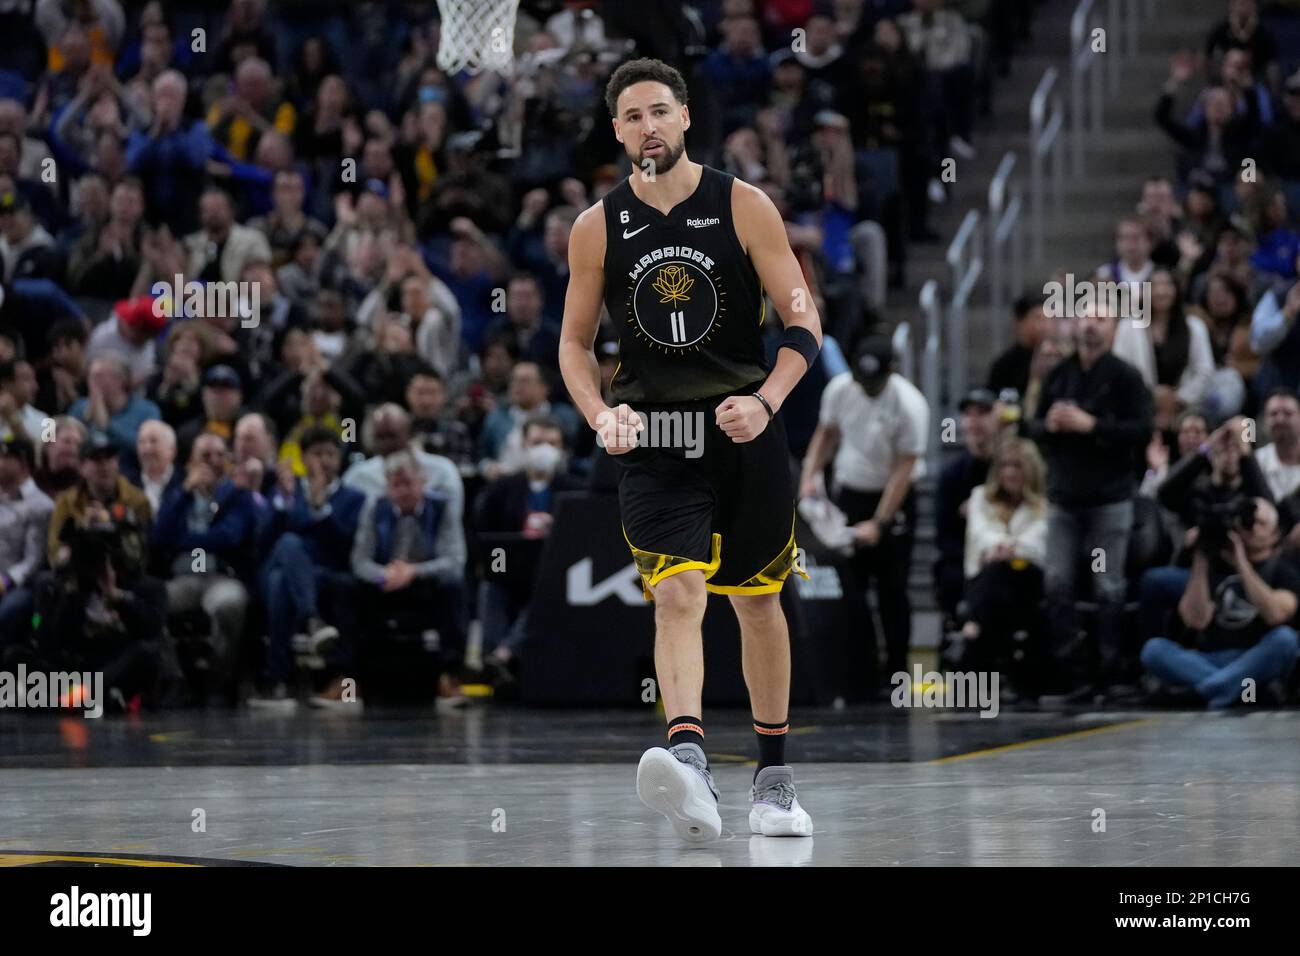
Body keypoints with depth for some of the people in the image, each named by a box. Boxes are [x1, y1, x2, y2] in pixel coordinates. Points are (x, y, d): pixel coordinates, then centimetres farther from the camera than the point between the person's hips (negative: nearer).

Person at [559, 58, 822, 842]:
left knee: (758, 599, 12)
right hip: (654, 435, 0)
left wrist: (765, 402, -18)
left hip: (745, 428, 0)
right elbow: (575, 342, 11)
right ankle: (689, 764, -37)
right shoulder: (598, 228, 2)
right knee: (677, 595, -19)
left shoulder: (744, 207, -3)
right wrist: (601, 414, -8)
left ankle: (775, 776, 27)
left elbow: (804, 321, -3)